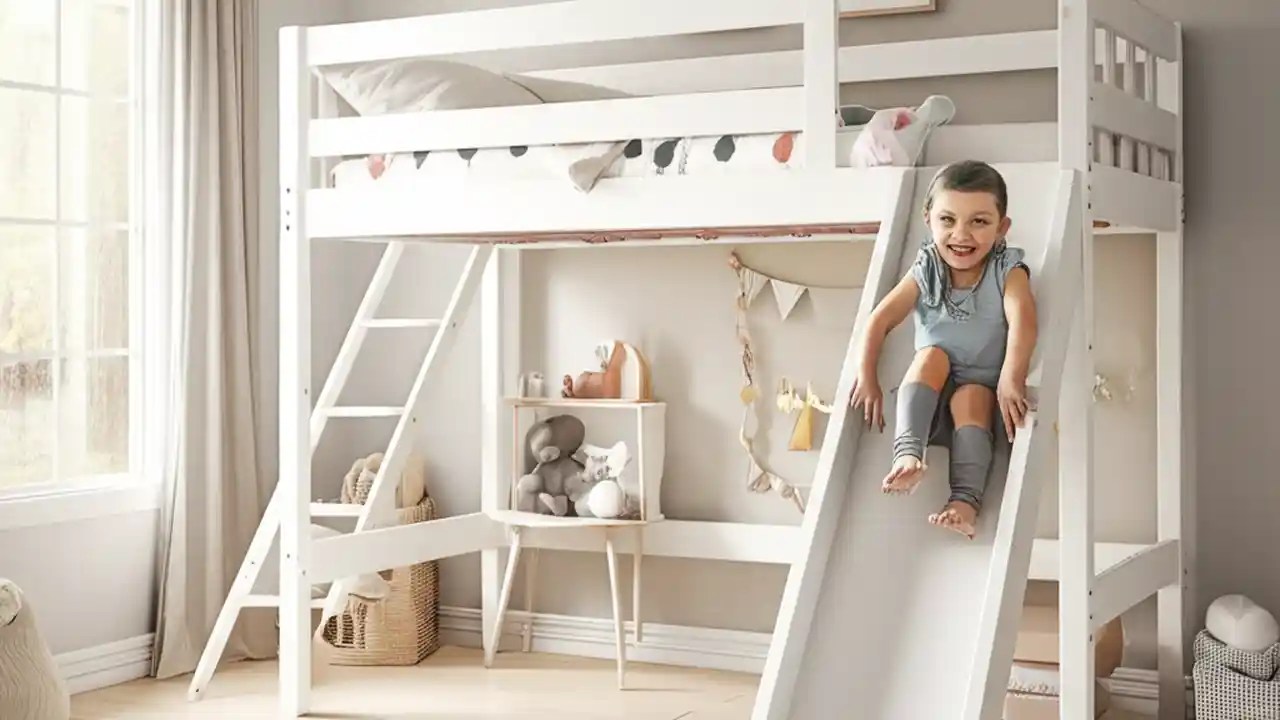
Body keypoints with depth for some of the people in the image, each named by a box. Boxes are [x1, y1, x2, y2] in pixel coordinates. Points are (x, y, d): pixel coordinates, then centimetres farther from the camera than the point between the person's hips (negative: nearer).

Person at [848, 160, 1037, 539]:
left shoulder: (1009, 272, -10)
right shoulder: (926, 273, -3)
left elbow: (1023, 323, -28)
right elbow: (880, 320, -6)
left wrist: (1011, 380, -46)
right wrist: (867, 378, -18)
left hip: (981, 388, -2)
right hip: (930, 394, 2)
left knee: (970, 397, -32)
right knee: (933, 354, -26)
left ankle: (966, 500, -44)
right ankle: (907, 453, -39)